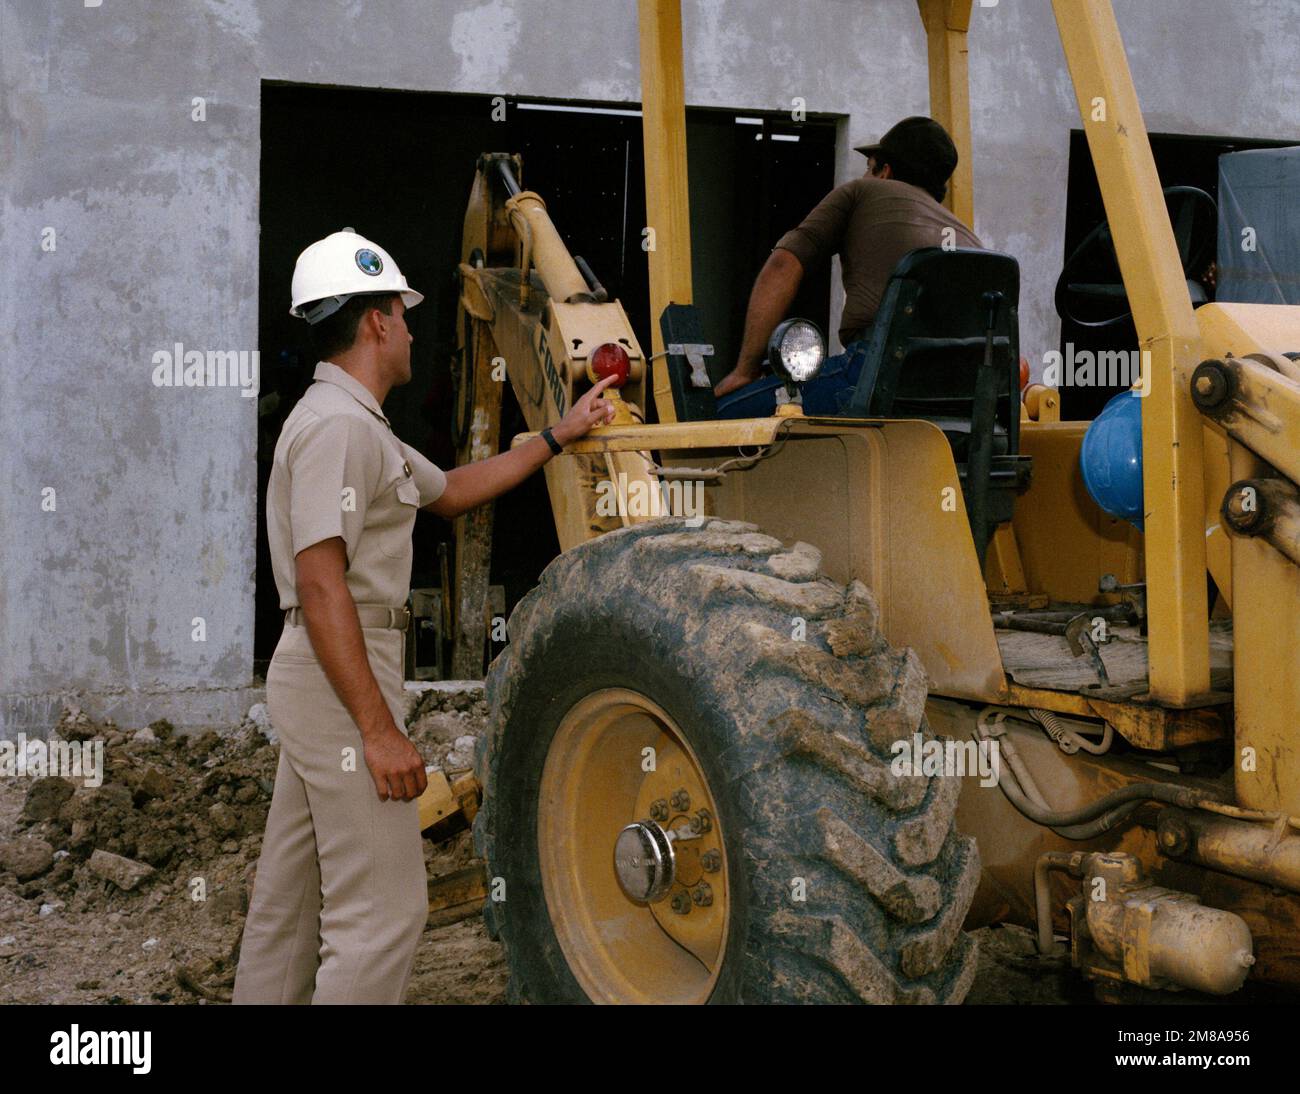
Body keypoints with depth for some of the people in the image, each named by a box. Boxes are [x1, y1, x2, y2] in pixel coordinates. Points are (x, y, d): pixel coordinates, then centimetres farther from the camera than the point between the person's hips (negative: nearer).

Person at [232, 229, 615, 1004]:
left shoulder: (359, 425, 18)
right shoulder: (337, 425, -16)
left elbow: (452, 491, 31)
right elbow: (321, 586, -23)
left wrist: (559, 437, 32)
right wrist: (379, 731, -24)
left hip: (317, 679, 11)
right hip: (342, 678, -11)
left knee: (292, 899, 15)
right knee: (382, 910, -9)